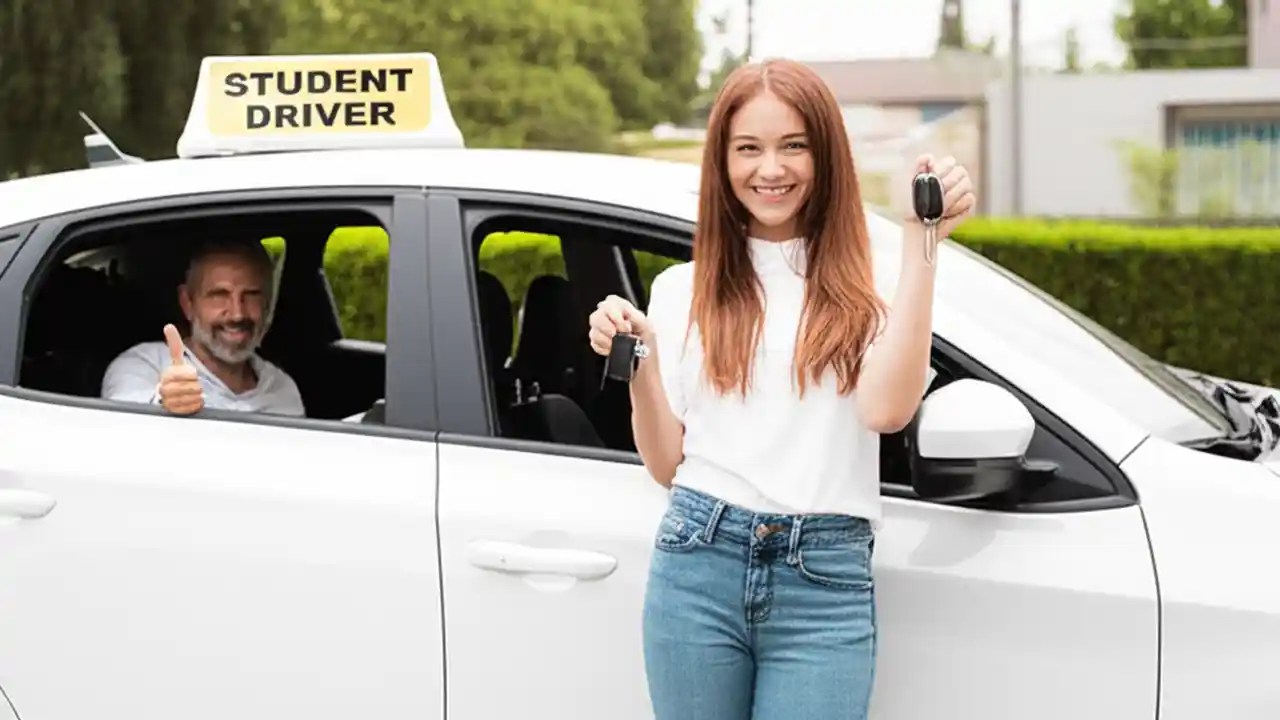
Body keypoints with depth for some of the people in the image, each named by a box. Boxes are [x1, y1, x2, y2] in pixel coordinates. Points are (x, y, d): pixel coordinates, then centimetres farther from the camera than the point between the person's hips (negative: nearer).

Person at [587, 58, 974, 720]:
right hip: (697, 567, 2)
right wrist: (638, 366, -6)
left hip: (826, 587, -2)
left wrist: (920, 245, -13)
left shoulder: (864, 290, 3)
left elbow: (886, 409, -16)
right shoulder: (682, 290, 9)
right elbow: (666, 464, 11)